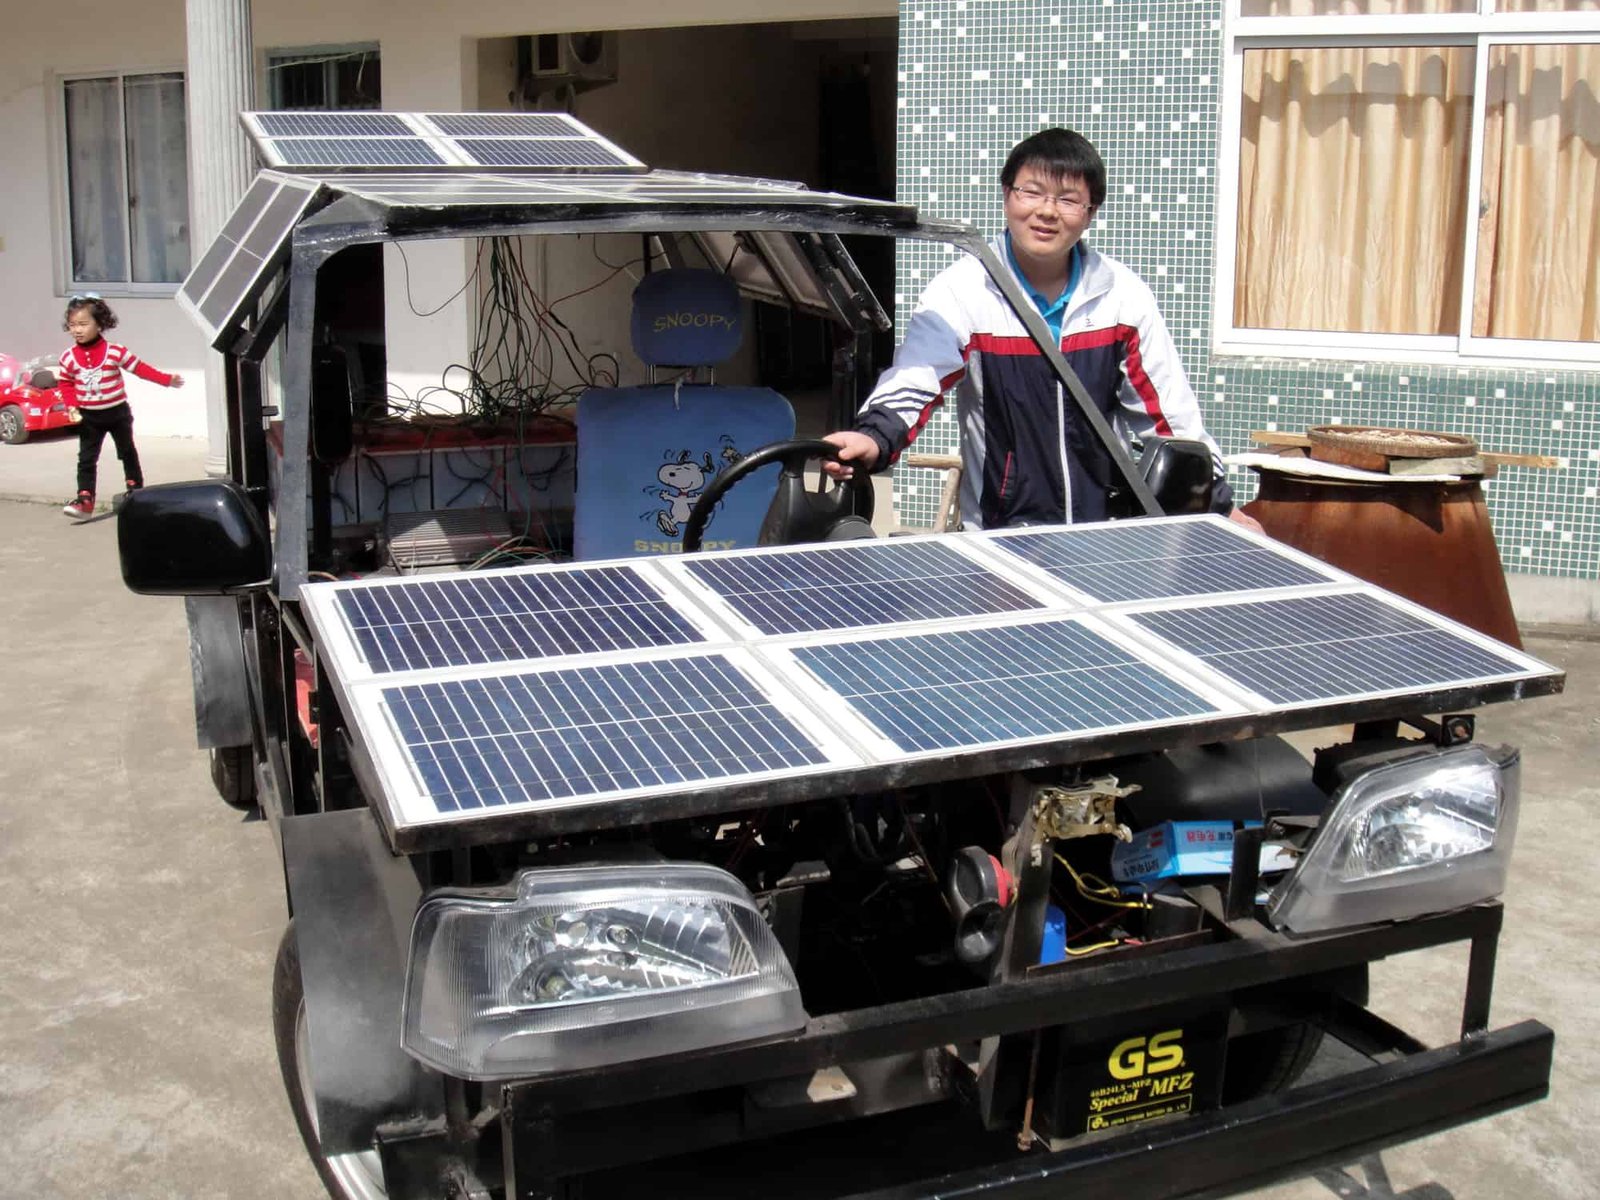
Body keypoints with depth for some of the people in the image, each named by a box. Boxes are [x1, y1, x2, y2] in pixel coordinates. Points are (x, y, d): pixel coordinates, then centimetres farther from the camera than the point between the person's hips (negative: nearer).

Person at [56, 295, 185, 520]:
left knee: (127, 452, 17)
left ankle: (135, 487, 34)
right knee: (86, 458, -3)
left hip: (117, 412, -1)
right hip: (89, 417, 1)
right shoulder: (69, 357, -7)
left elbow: (139, 367, -5)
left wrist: (167, 379, -7)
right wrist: (72, 406, -13)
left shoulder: (115, 352, -12)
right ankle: (85, 499, -4)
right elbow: (65, 383, 1)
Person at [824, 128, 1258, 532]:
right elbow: (910, 387, -13)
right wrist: (875, 438, -34)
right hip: (1001, 529, -2)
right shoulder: (961, 291, -4)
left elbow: (1169, 416, 9)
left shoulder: (1123, 294, 4)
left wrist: (1220, 504, 10)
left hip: (1109, 527, 2)